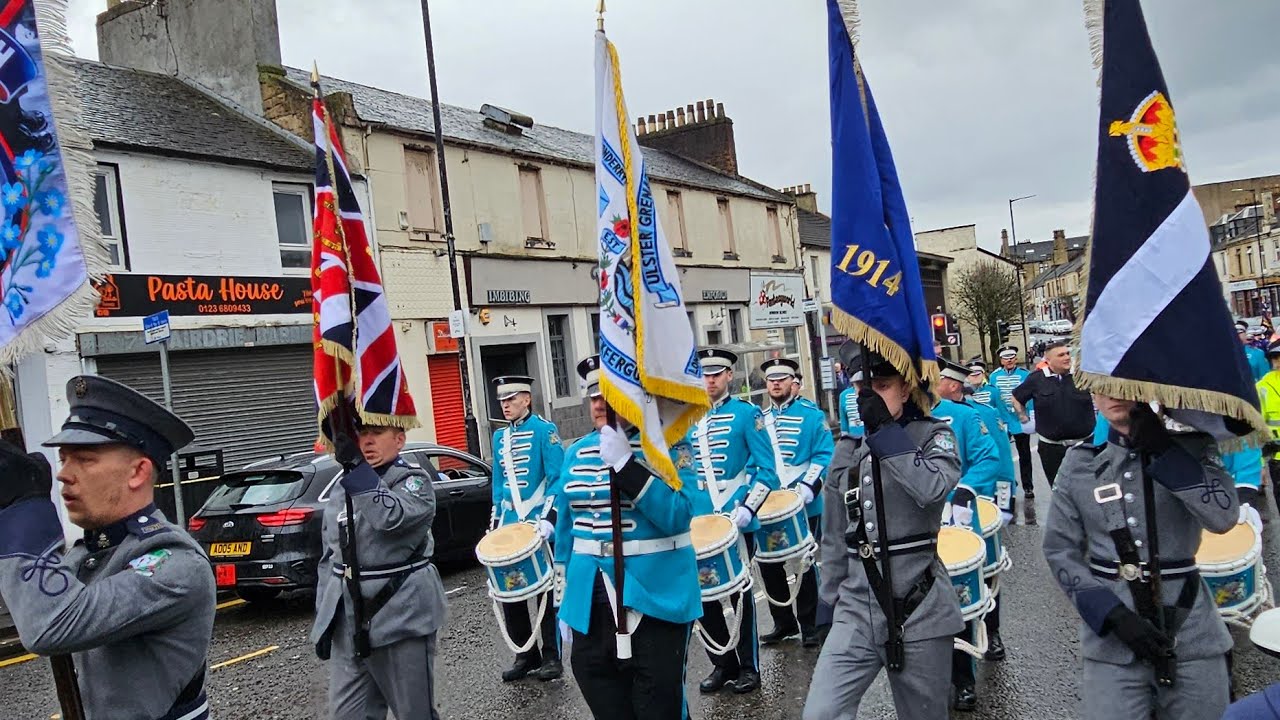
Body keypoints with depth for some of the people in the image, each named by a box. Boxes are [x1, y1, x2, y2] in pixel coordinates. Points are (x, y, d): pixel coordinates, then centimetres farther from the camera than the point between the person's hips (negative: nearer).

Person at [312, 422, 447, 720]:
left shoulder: (414, 481, -5)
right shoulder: (342, 488, 12)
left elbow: (390, 516, -27)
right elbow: (329, 557, 16)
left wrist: (355, 465, -26)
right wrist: (323, 619, 13)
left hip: (401, 616, -5)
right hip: (348, 621, 6)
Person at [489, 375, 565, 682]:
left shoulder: (545, 430, -7)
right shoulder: (499, 437, 12)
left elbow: (557, 479, -12)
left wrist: (548, 519, -20)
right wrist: (496, 522, 13)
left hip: (538, 524, -6)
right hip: (510, 524, 6)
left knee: (546, 591, 3)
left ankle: (551, 657, 13)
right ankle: (525, 655, 20)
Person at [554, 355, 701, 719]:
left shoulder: (668, 445, -7)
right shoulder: (577, 453, 8)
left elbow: (676, 515, -20)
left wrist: (624, 463, -25)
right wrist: (565, 586, 17)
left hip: (655, 597, -5)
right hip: (591, 603, 5)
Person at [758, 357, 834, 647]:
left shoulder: (811, 414, -3)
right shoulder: (759, 419, 11)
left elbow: (825, 455, -9)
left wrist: (808, 487, -20)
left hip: (805, 506, -4)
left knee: (805, 566, 5)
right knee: (769, 566, 8)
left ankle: (810, 626, 19)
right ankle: (783, 622, 26)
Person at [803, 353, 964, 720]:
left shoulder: (934, 435, -2)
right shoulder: (847, 449, 8)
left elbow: (933, 490, -25)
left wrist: (884, 429, -21)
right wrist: (832, 602, 15)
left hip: (919, 612, -3)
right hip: (856, 611, 3)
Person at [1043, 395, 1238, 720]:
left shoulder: (1189, 445, 1)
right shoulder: (1081, 462, 1)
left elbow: (1223, 516, -15)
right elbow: (1060, 550, 1)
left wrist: (1163, 449, -18)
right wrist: (1113, 615, -10)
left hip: (1191, 631, 0)